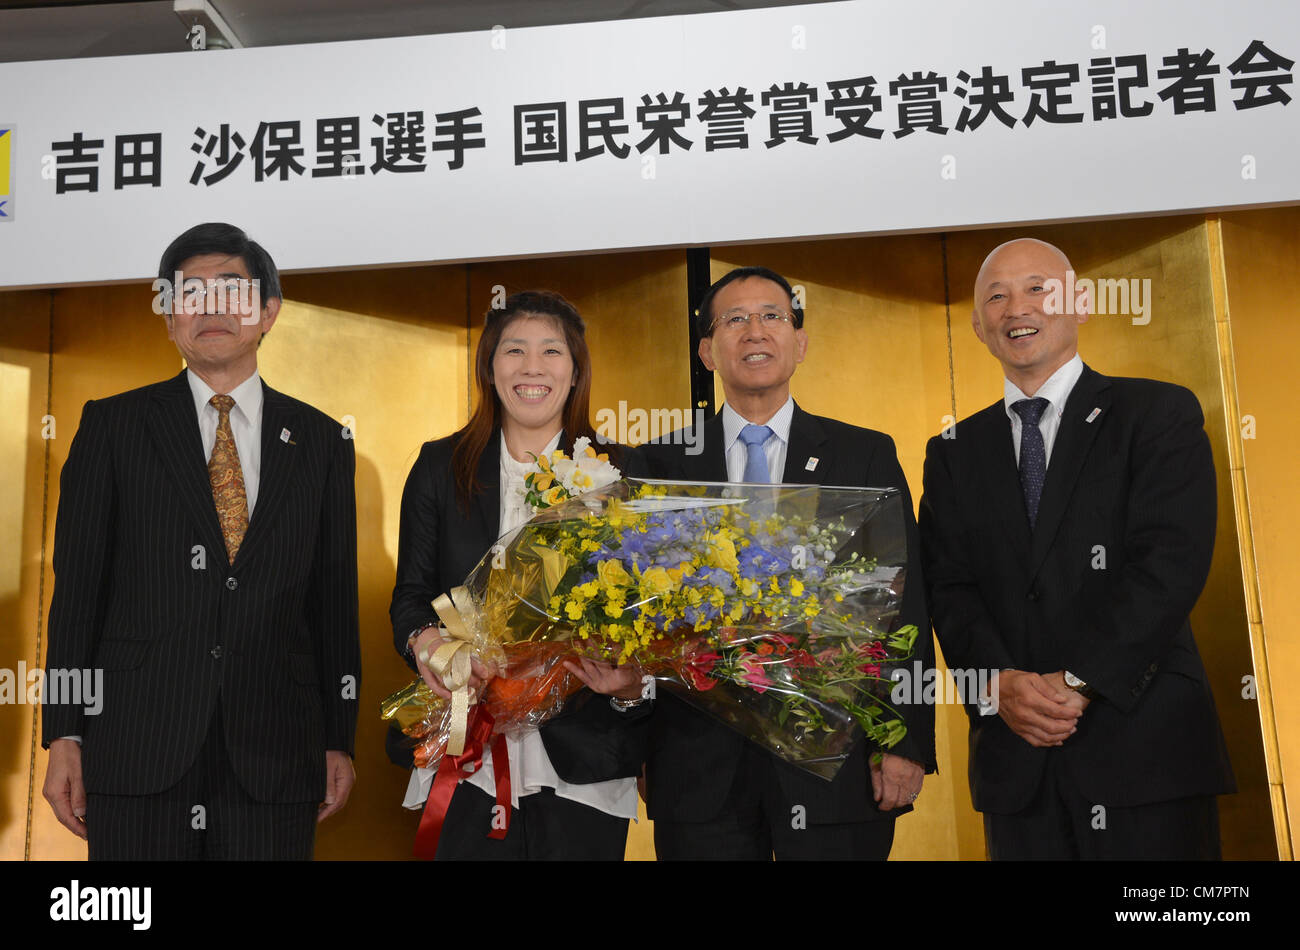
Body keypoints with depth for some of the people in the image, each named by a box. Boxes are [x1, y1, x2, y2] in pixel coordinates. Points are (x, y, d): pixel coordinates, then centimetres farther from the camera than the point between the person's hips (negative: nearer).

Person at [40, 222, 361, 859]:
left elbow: (335, 599, 7)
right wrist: (64, 736, -2)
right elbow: (76, 585, 3)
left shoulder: (321, 441, 8)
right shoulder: (112, 425, 6)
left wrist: (339, 741, 6)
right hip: (138, 752, -1)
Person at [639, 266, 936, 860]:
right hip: (699, 769, 1)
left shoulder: (867, 456, 5)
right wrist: (636, 754, 4)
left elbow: (906, 606, 2)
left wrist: (908, 743, -5)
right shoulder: (663, 463, 6)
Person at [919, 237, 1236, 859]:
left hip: (1144, 740, -2)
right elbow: (947, 588, 4)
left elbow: (1172, 562, -9)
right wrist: (998, 683, -14)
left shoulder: (1160, 413, 2)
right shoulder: (954, 453, 12)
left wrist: (1078, 681, -16)